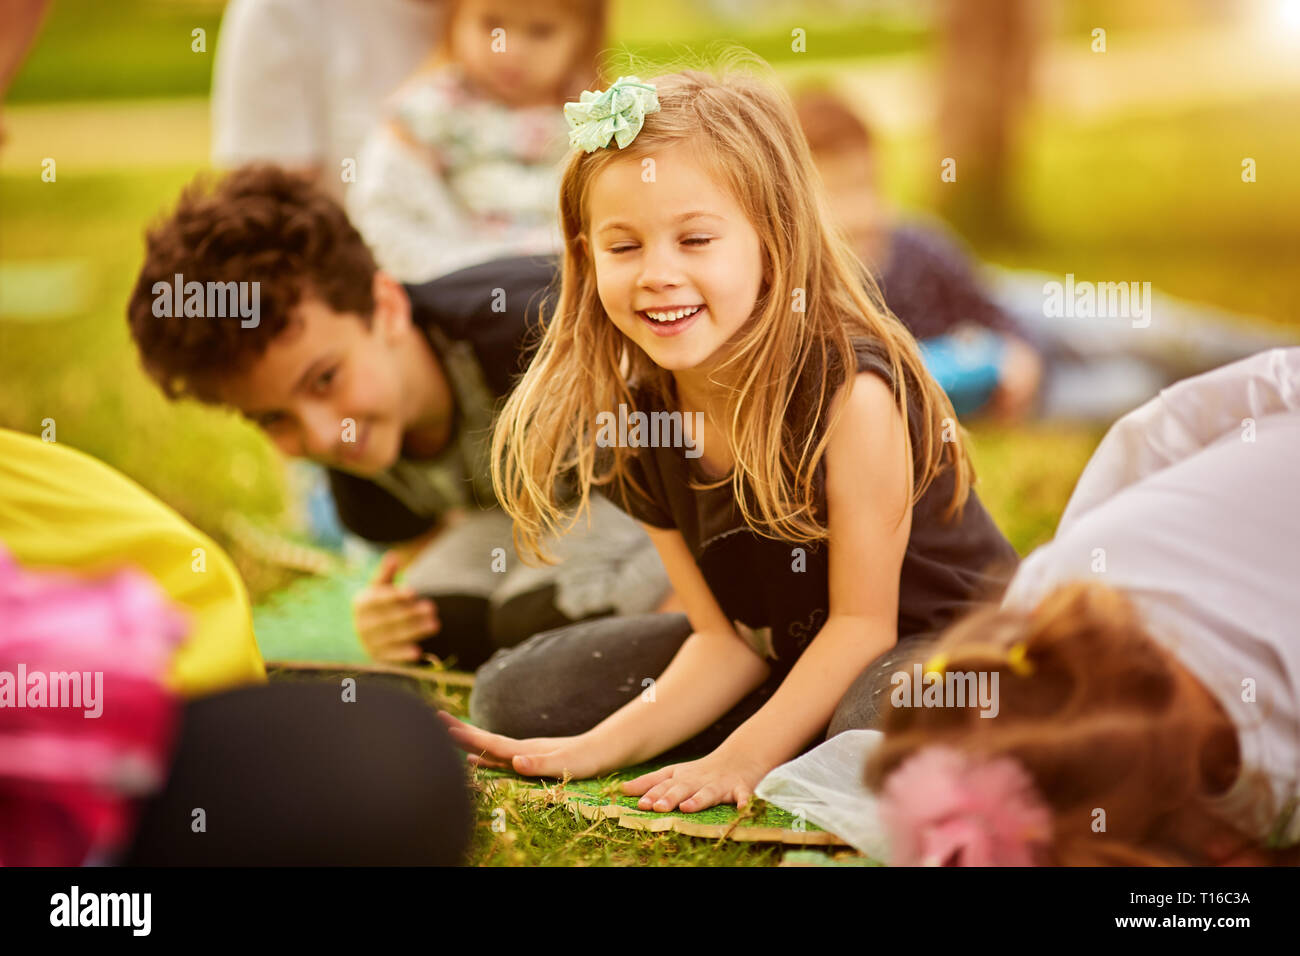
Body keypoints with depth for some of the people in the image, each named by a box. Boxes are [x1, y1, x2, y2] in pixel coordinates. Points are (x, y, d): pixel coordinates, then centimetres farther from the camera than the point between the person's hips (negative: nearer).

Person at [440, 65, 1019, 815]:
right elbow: (727, 638, -5)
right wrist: (598, 750, -16)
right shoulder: (633, 422, -8)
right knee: (516, 695, -1)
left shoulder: (849, 387, -27)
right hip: (790, 651, 7)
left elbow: (863, 622, -21)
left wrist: (742, 761, -27)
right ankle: (813, 735, 0)